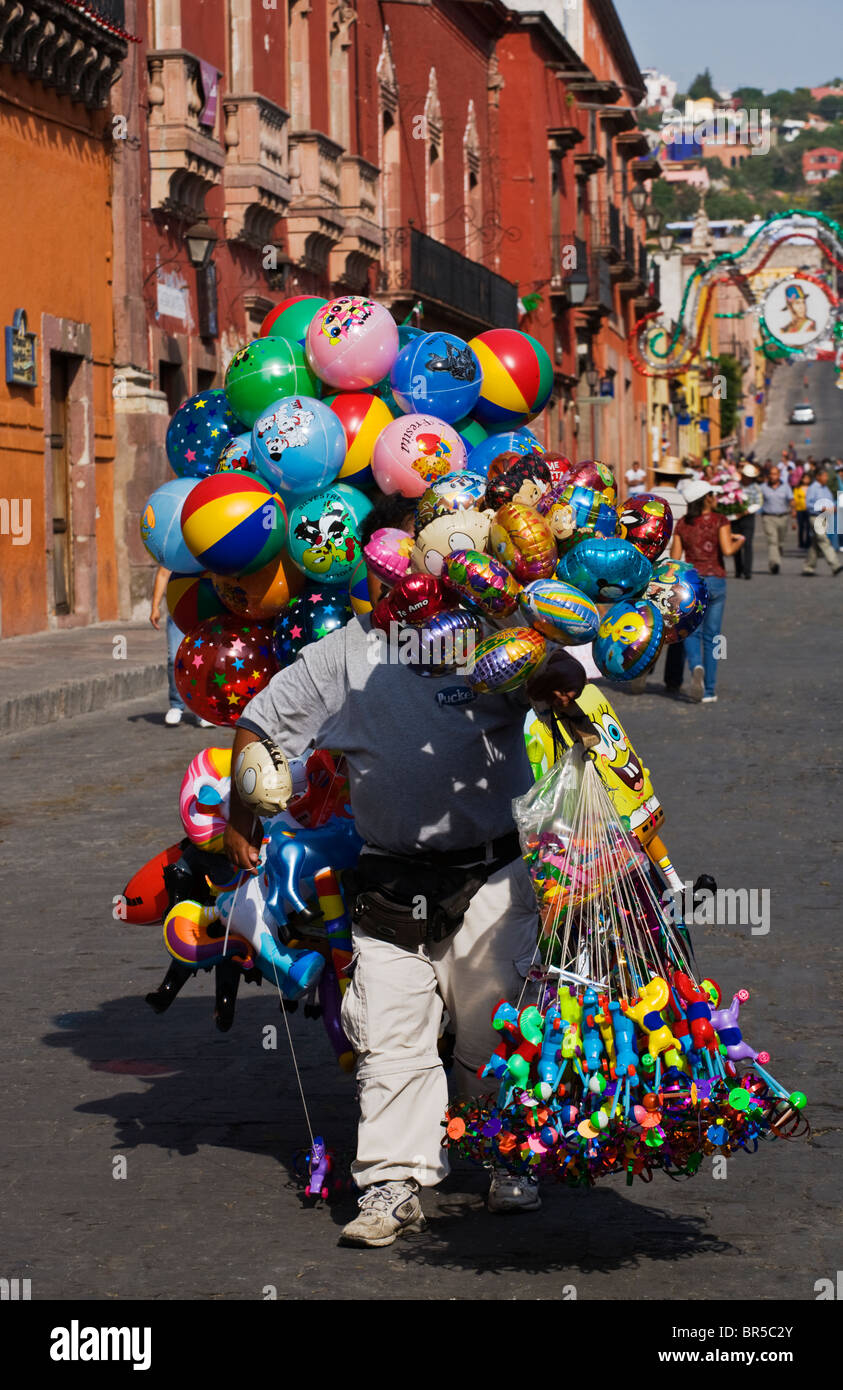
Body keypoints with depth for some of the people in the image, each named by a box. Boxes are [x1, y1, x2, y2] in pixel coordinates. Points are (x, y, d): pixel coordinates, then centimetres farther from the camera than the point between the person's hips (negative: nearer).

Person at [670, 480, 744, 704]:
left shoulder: (683, 524, 3)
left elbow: (675, 557, -1)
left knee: (691, 633, 11)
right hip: (715, 580, -1)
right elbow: (727, 550, -16)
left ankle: (696, 666, -21)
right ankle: (709, 691, 7)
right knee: (711, 636, 9)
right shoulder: (720, 521, -5)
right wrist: (740, 541, 2)